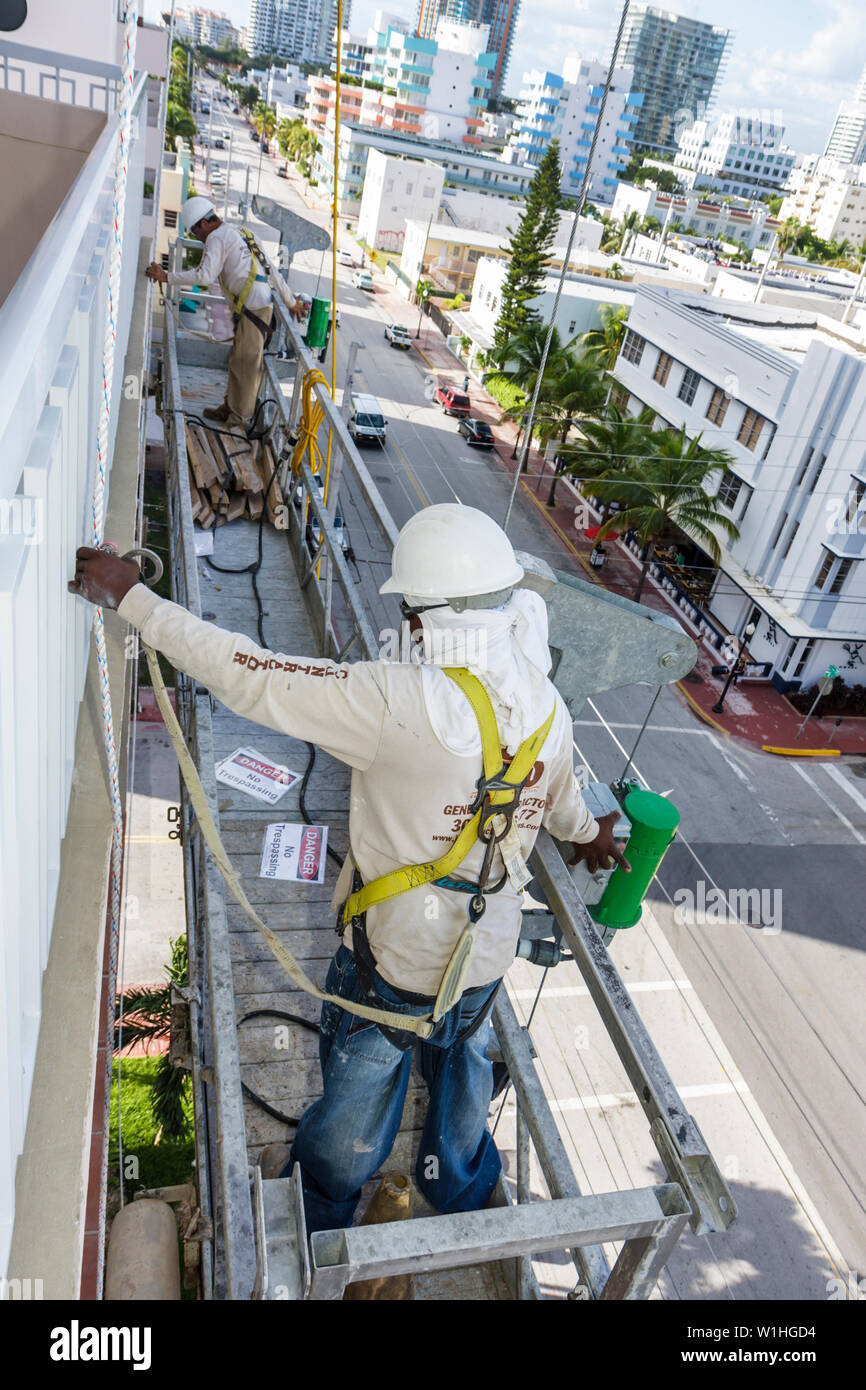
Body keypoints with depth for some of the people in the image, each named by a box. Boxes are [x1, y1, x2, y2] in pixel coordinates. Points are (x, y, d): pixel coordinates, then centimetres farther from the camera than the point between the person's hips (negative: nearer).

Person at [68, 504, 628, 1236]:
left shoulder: (404, 702, -33)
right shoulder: (548, 708, -11)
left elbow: (254, 677, -28)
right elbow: (561, 793, 11)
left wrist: (132, 596, -16)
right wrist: (586, 832, 36)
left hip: (390, 961, -5)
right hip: (488, 954, 5)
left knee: (356, 1101, 22)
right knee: (463, 1064, 32)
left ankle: (316, 1229, 51)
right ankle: (459, 1190, 60)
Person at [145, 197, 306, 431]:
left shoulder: (217, 238, -8)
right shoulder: (236, 234, 22)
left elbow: (205, 275, -22)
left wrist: (167, 276, -17)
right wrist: (291, 302, 24)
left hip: (253, 310, -10)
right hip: (254, 306, 10)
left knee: (245, 364, -3)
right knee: (238, 361, 17)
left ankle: (239, 420, 4)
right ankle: (229, 409, 28)